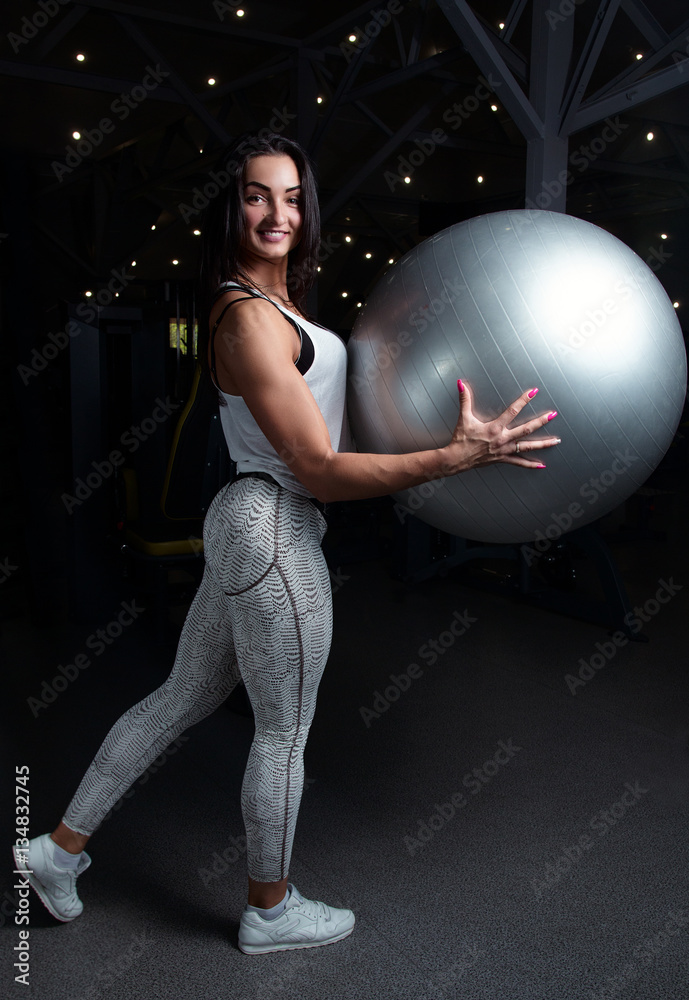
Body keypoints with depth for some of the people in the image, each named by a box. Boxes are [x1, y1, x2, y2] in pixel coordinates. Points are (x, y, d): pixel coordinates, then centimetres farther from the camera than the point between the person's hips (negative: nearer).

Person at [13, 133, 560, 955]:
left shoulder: (274, 301, 13)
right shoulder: (248, 316, -18)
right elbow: (321, 471, -21)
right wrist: (460, 454, -26)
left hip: (249, 525, 10)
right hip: (277, 533, -10)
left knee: (180, 700, 21)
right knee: (284, 733, 9)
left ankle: (60, 848, 37)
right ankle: (270, 910, 33)